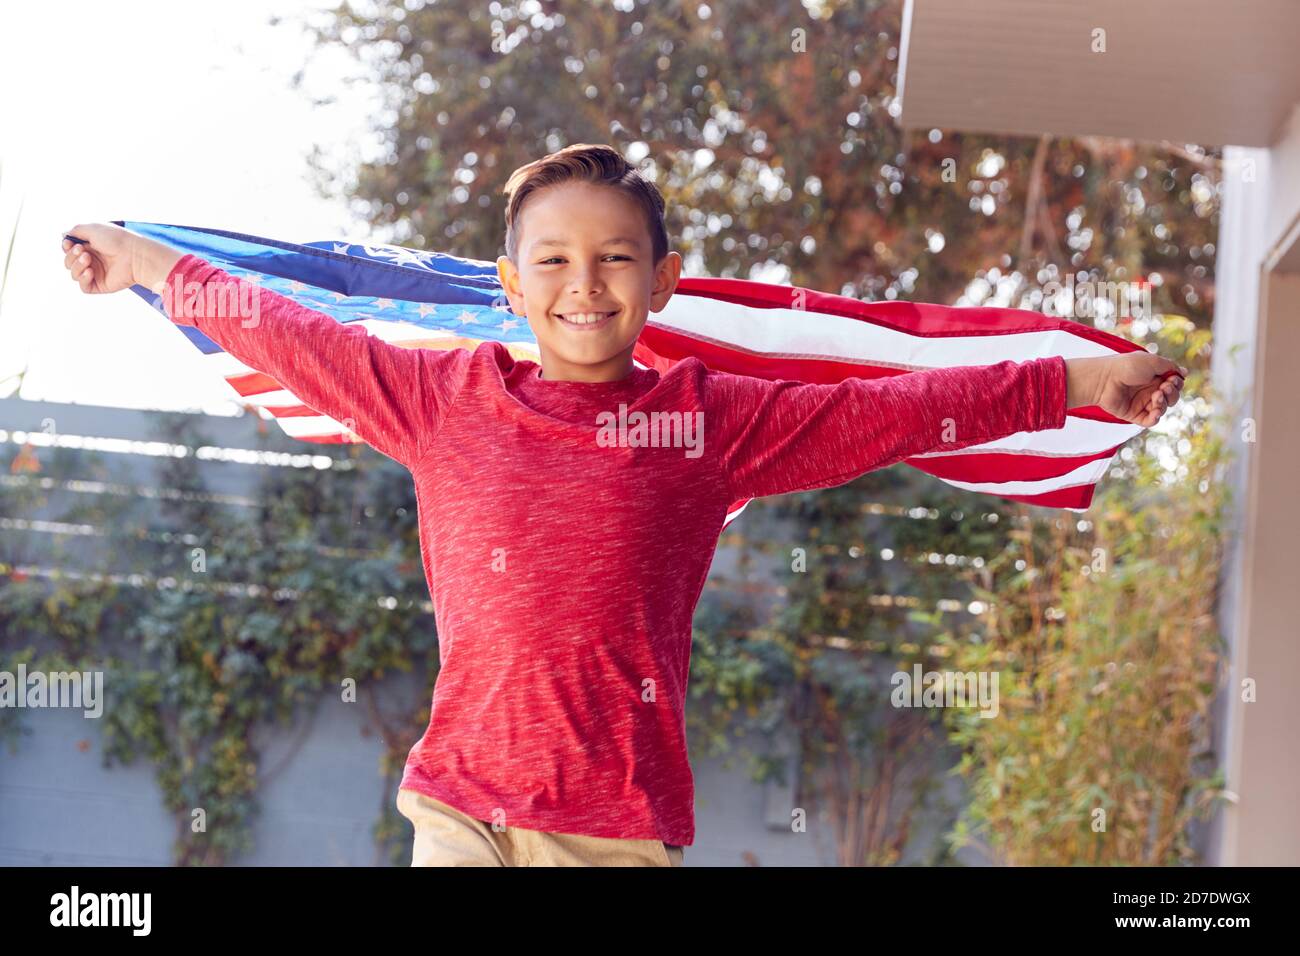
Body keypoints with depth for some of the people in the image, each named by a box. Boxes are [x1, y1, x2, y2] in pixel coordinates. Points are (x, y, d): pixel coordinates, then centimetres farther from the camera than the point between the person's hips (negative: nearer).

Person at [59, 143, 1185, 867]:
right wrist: (145, 263, 24)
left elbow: (885, 410, 7)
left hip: (622, 817, -1)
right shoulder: (443, 397, 8)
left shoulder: (714, 417, 5)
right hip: (463, 803, 1)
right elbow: (296, 339, 16)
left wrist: (1075, 383, 7)